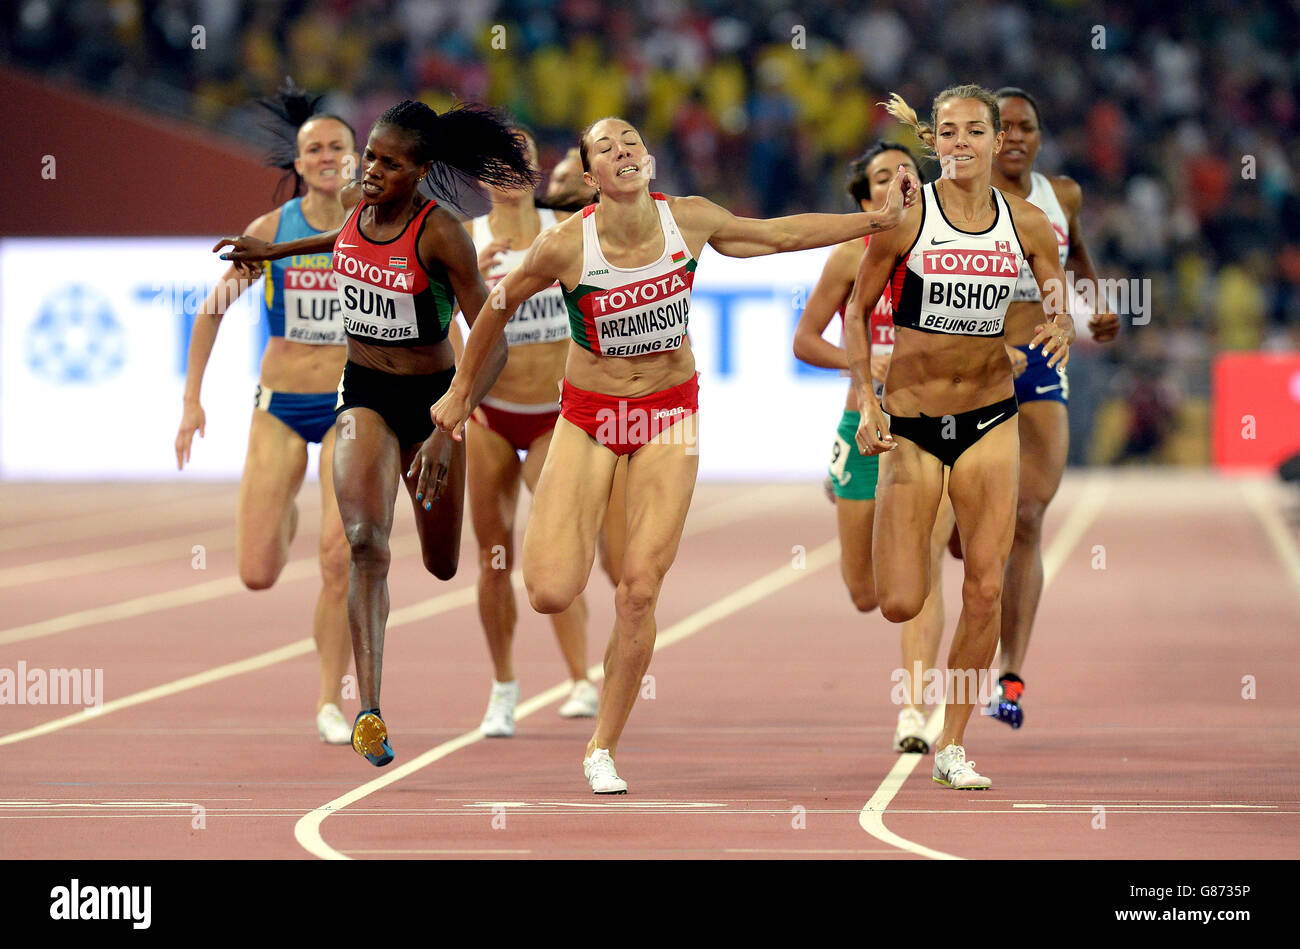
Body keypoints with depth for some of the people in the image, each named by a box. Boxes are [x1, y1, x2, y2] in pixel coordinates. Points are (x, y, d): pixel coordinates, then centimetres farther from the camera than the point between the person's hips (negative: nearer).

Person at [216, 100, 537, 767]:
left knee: (443, 568, 14)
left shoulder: (441, 233, -22)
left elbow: (493, 343, -25)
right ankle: (368, 709, -30)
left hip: (435, 398, -2)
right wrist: (275, 250, 25)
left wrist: (449, 431, -34)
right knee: (366, 543, -23)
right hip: (364, 394, 2)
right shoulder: (361, 208, -6)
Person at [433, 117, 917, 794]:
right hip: (589, 417, -2)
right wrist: (460, 392, 10)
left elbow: (777, 235, 7)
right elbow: (498, 307, -1)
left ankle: (602, 748, 9)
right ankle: (555, 529, 24)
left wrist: (879, 219, 5)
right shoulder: (566, 246, -18)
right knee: (551, 595, -15)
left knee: (639, 592, -7)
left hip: (669, 415, 2)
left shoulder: (690, 220, -10)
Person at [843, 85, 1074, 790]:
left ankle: (952, 745, 9)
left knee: (985, 590, -5)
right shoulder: (904, 218, -8)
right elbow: (855, 313, 1)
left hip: (990, 417, 2)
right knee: (899, 606, -6)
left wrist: (1060, 330, -14)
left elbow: (1062, 311, 10)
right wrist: (866, 403, -9)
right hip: (911, 421, -2)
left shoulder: (1027, 225, -1)